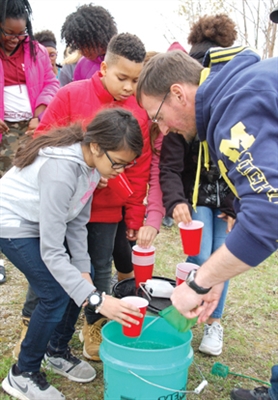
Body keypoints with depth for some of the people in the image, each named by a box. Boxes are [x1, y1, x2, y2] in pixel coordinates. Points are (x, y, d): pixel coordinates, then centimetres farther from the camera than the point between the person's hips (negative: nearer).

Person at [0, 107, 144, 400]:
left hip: (46, 220, 8)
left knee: (79, 280, 2)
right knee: (56, 295, -12)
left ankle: (57, 352, 24)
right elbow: (51, 252, -34)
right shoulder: (61, 169, -37)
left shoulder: (91, 160, -13)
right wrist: (95, 300, -35)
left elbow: (77, 222, -6)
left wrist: (83, 270, -11)